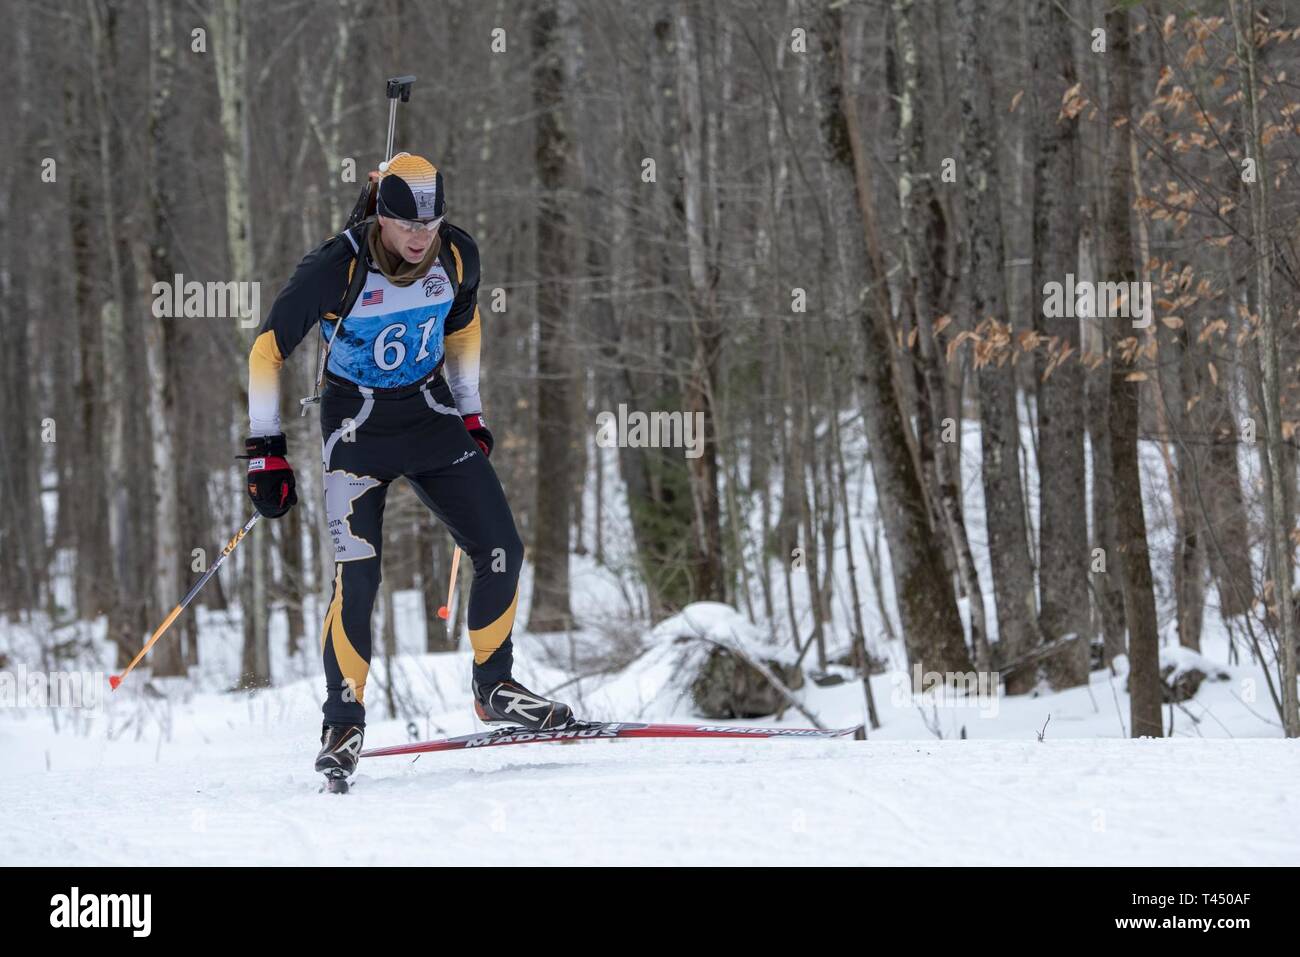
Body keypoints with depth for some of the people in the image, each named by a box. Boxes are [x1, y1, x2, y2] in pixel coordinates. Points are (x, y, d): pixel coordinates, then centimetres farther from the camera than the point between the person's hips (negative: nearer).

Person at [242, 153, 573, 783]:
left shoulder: (457, 257, -9)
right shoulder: (336, 269, -22)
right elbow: (268, 348, -13)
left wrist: (470, 412, 17)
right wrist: (265, 449, -13)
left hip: (433, 416, 4)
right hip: (357, 424, -4)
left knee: (502, 553, -3)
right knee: (357, 576, -17)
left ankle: (494, 689, 18)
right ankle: (344, 723, -3)